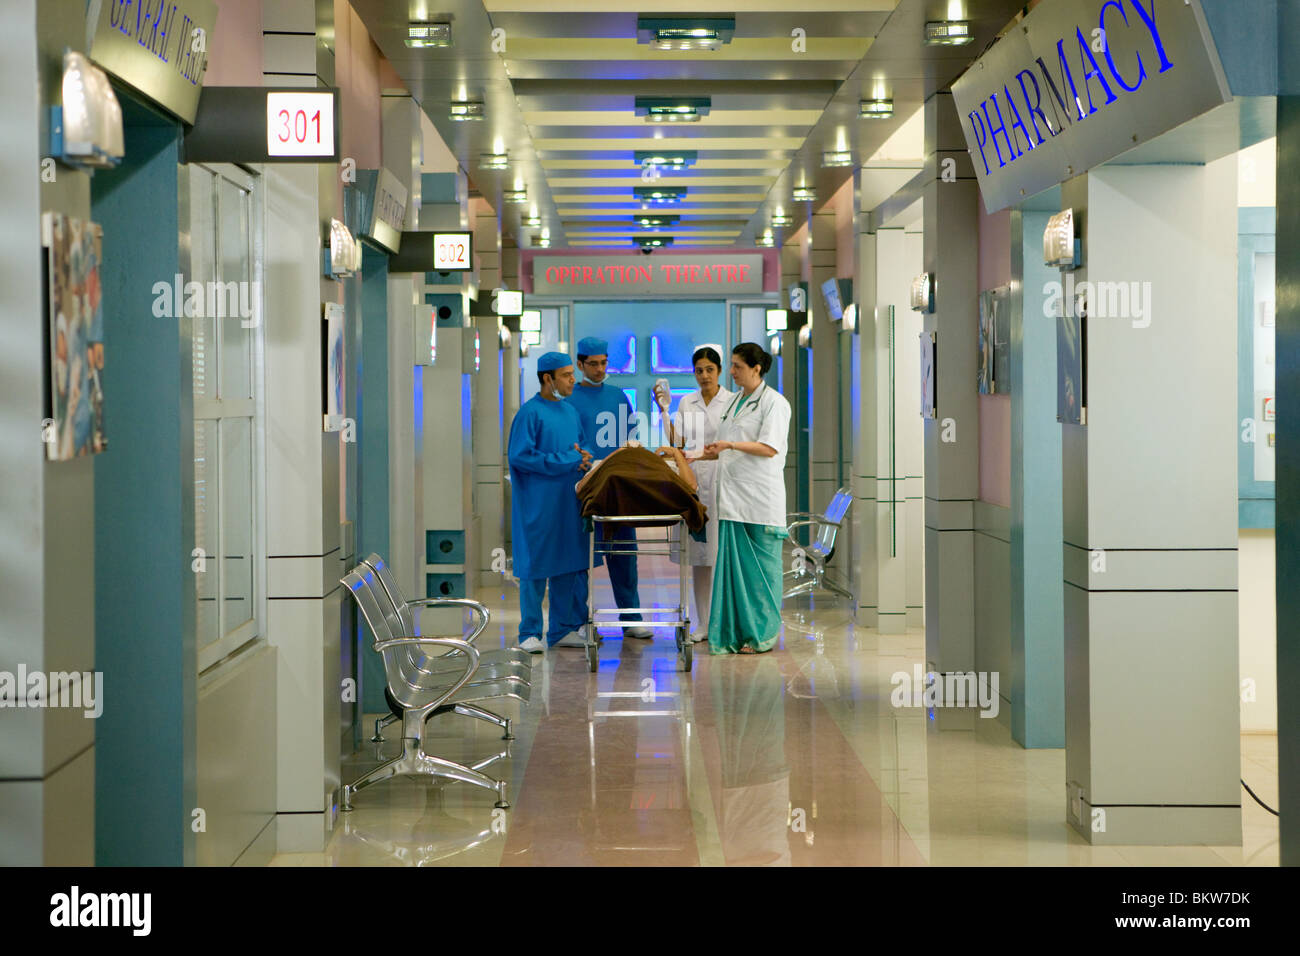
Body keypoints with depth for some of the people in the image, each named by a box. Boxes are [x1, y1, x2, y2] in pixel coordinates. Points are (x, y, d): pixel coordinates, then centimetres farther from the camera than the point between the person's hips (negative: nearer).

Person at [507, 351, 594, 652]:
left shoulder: (571, 411, 15)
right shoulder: (530, 412, -8)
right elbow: (520, 456, -15)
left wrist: (582, 458, -1)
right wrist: (565, 461, -14)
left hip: (567, 500, 7)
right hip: (538, 501, -7)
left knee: (567, 564, 8)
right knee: (536, 565, -3)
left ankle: (563, 630, 15)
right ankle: (530, 633, 3)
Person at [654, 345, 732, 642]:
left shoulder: (733, 402, 1)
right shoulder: (686, 402, 12)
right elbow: (677, 442, 6)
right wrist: (665, 410, -2)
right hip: (694, 479, 4)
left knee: (722, 552, -6)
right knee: (698, 555, 5)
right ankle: (703, 624, 10)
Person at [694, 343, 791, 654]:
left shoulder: (774, 402, -5)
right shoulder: (735, 402, 18)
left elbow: (770, 448, -15)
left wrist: (730, 445, -23)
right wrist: (698, 455, 15)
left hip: (760, 497, -7)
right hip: (733, 495, 7)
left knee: (760, 565, -2)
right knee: (732, 563, 3)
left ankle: (762, 635, 4)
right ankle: (735, 634, 6)